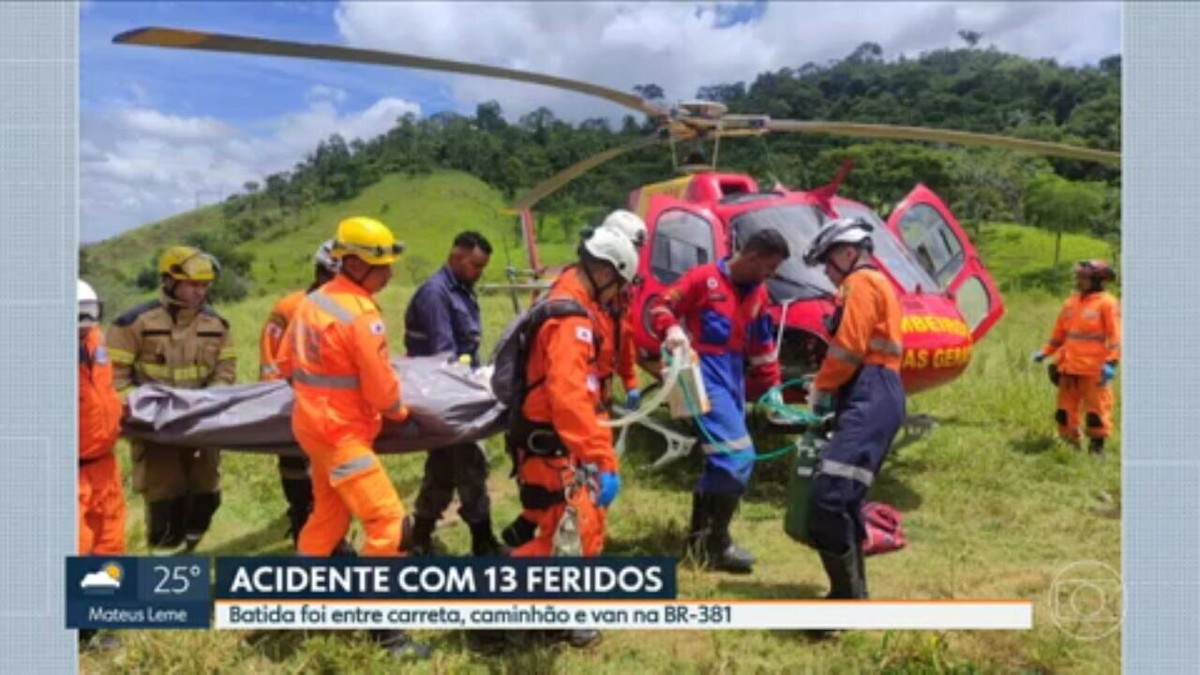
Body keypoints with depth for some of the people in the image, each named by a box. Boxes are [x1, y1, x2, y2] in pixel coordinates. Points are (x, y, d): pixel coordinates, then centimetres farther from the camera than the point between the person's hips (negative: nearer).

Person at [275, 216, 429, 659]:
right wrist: (399, 412, 2)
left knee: (329, 512, 24)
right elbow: (381, 385, -17)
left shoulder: (313, 300, 6)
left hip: (312, 421, 10)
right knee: (387, 519, -8)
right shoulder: (361, 314, -21)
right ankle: (384, 628, -6)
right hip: (340, 432, -10)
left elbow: (286, 362, 13)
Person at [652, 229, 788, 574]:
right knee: (737, 456, -15)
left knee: (722, 460, 14)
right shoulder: (704, 278, -10)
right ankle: (716, 543, -3)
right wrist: (671, 329, -29)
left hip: (734, 379, 9)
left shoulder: (759, 294, 14)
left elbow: (762, 346, 20)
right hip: (707, 376, -9)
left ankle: (699, 536, 27)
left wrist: (772, 386, 16)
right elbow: (661, 307, -9)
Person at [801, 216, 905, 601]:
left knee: (828, 500, -18)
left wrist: (821, 388, 0)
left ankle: (848, 597, -16)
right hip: (874, 399, 11)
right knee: (844, 500, 14)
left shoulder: (861, 282, -3)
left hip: (868, 400, -11)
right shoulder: (876, 284, 29)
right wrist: (827, 386, 12)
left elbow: (850, 348, -14)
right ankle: (851, 591, 22)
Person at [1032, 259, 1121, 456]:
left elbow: (1116, 336, -11)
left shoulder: (1107, 303, -5)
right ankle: (1070, 444, 20)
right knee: (1065, 409, 9)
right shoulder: (1071, 303, 14)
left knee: (1096, 409, -1)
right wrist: (1045, 352, 12)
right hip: (1070, 367, 7)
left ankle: (1097, 446, 10)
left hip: (1094, 369, -7)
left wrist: (1111, 362, -19)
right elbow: (1059, 333, 21)